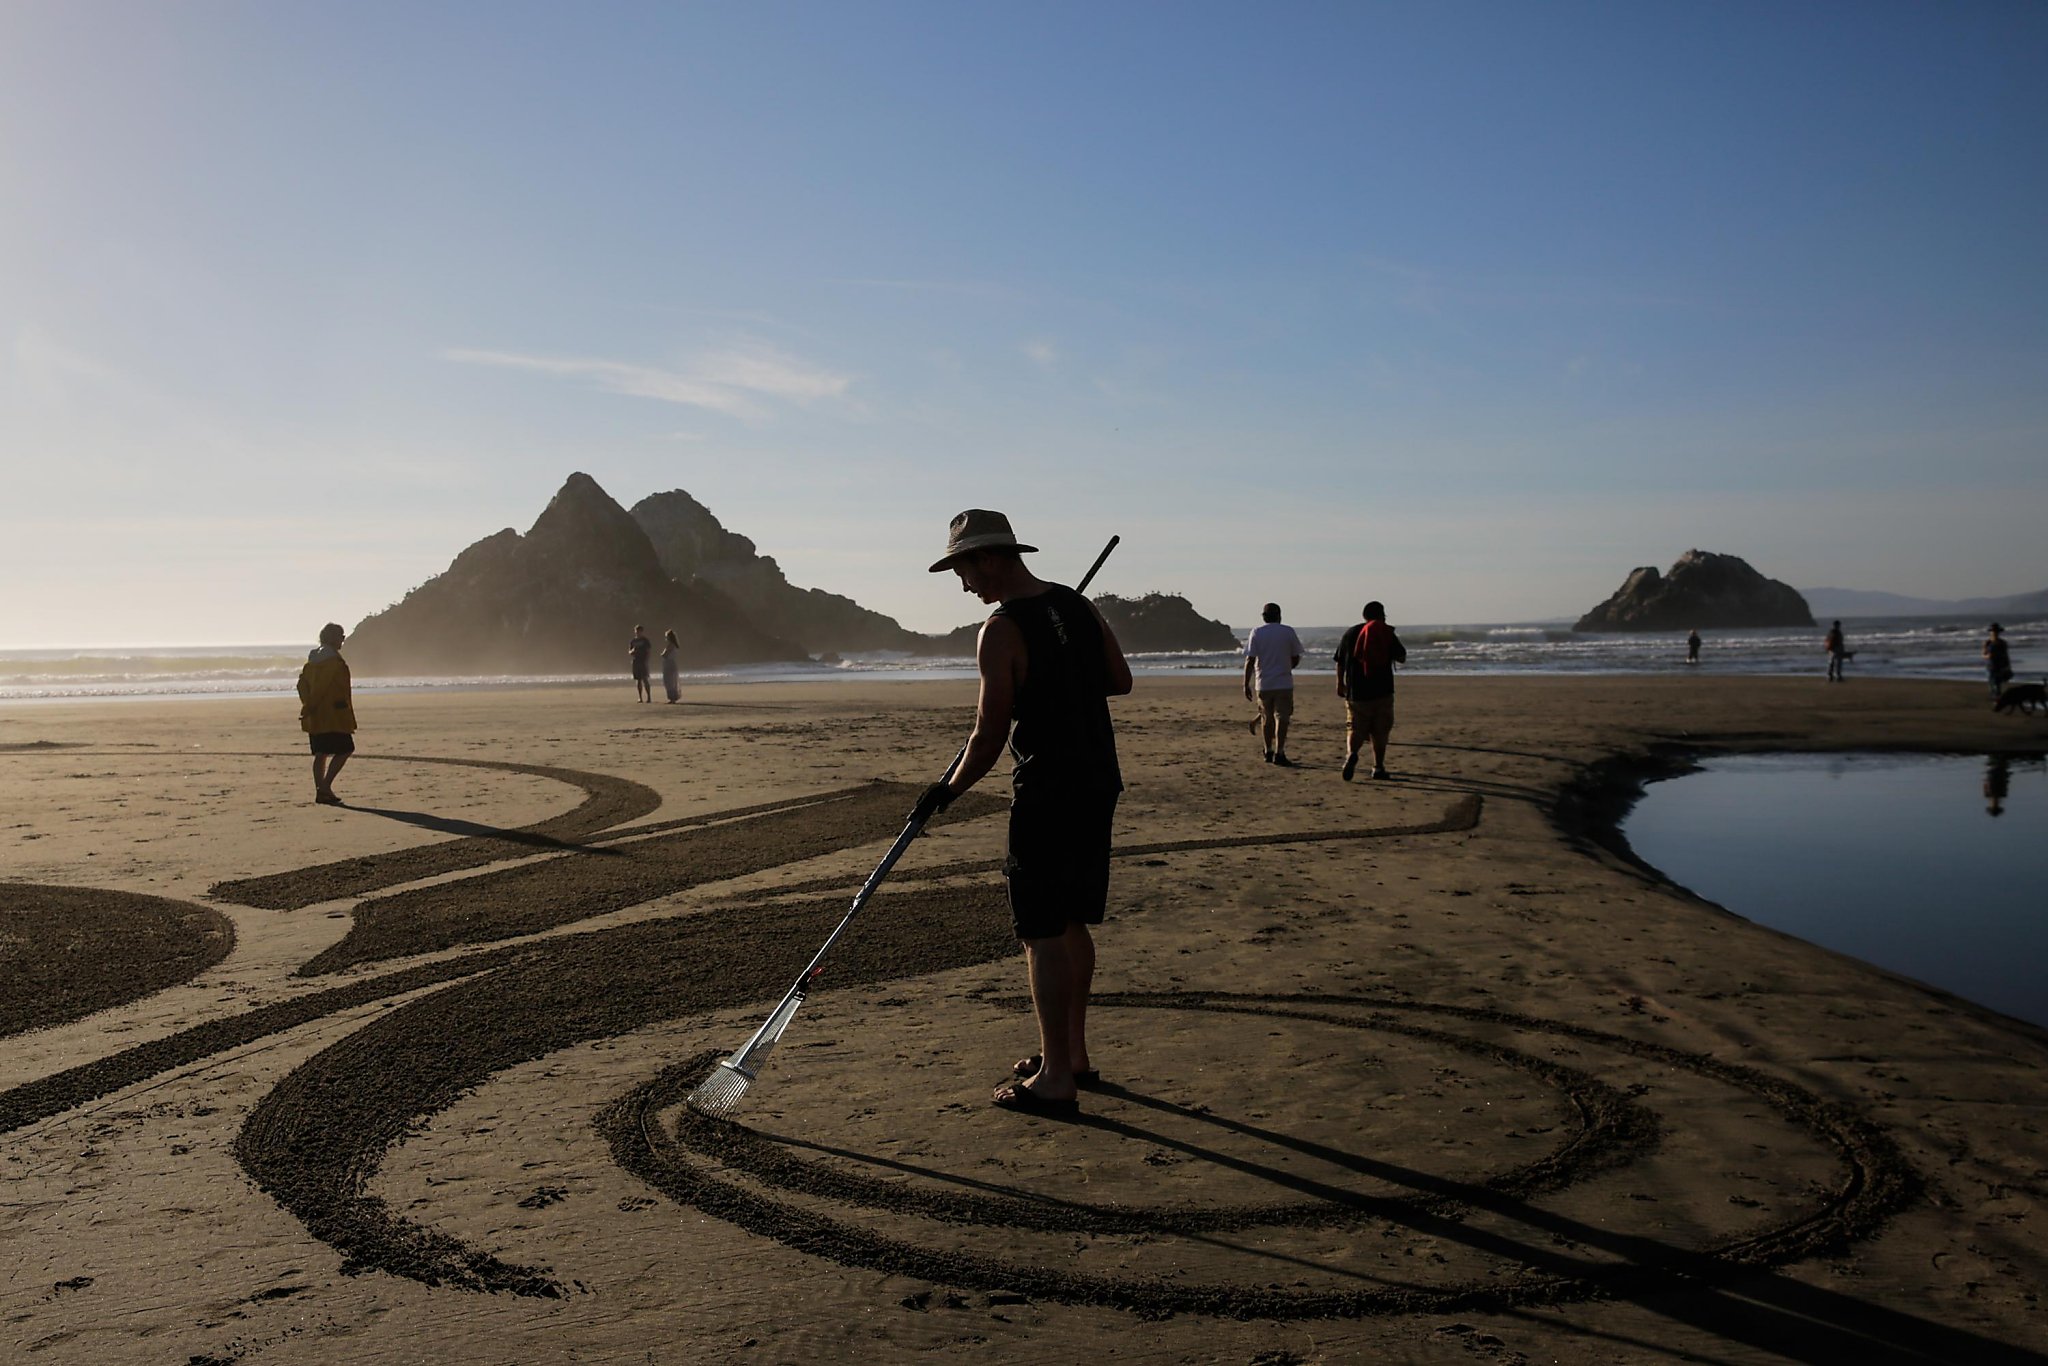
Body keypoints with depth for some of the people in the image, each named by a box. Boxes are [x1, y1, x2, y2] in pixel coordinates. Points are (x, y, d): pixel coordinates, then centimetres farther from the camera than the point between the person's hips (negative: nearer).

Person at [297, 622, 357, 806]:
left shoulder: (312, 659, 15)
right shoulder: (333, 659, -13)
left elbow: (302, 683, 11)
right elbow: (321, 686, -18)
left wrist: (308, 706, 7)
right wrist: (309, 707, -11)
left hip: (315, 717, 9)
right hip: (333, 715, -9)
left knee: (321, 753, 10)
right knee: (344, 750, -2)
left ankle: (320, 791, 8)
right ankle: (325, 786, -10)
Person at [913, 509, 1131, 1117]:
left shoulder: (1002, 630, -16)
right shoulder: (1079, 606, 7)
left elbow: (990, 734, -15)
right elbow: (1121, 680, 14)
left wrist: (947, 790, -1)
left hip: (1046, 793, -8)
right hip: (1099, 784, 8)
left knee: (1044, 935, -1)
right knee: (1073, 923, 18)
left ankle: (1055, 1079, 4)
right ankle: (1074, 1054, 28)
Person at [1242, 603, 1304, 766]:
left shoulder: (1256, 633, 0)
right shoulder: (1288, 631, 1)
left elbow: (1250, 660, -5)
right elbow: (1296, 659, 6)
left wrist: (1246, 685, -3)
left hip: (1263, 683, 2)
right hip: (1284, 683, -2)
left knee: (1266, 718, 14)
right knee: (1282, 718, -1)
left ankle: (1268, 752, 23)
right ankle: (1279, 754, -9)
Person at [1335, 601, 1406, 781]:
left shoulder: (1351, 633, 5)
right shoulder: (1387, 634, -1)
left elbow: (1340, 662, 8)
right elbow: (1402, 658, 6)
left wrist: (1340, 684, 21)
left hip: (1356, 692, 1)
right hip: (1382, 692, -1)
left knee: (1355, 729, 4)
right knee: (1380, 732, 10)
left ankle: (1351, 754, -24)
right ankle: (1378, 767, 13)